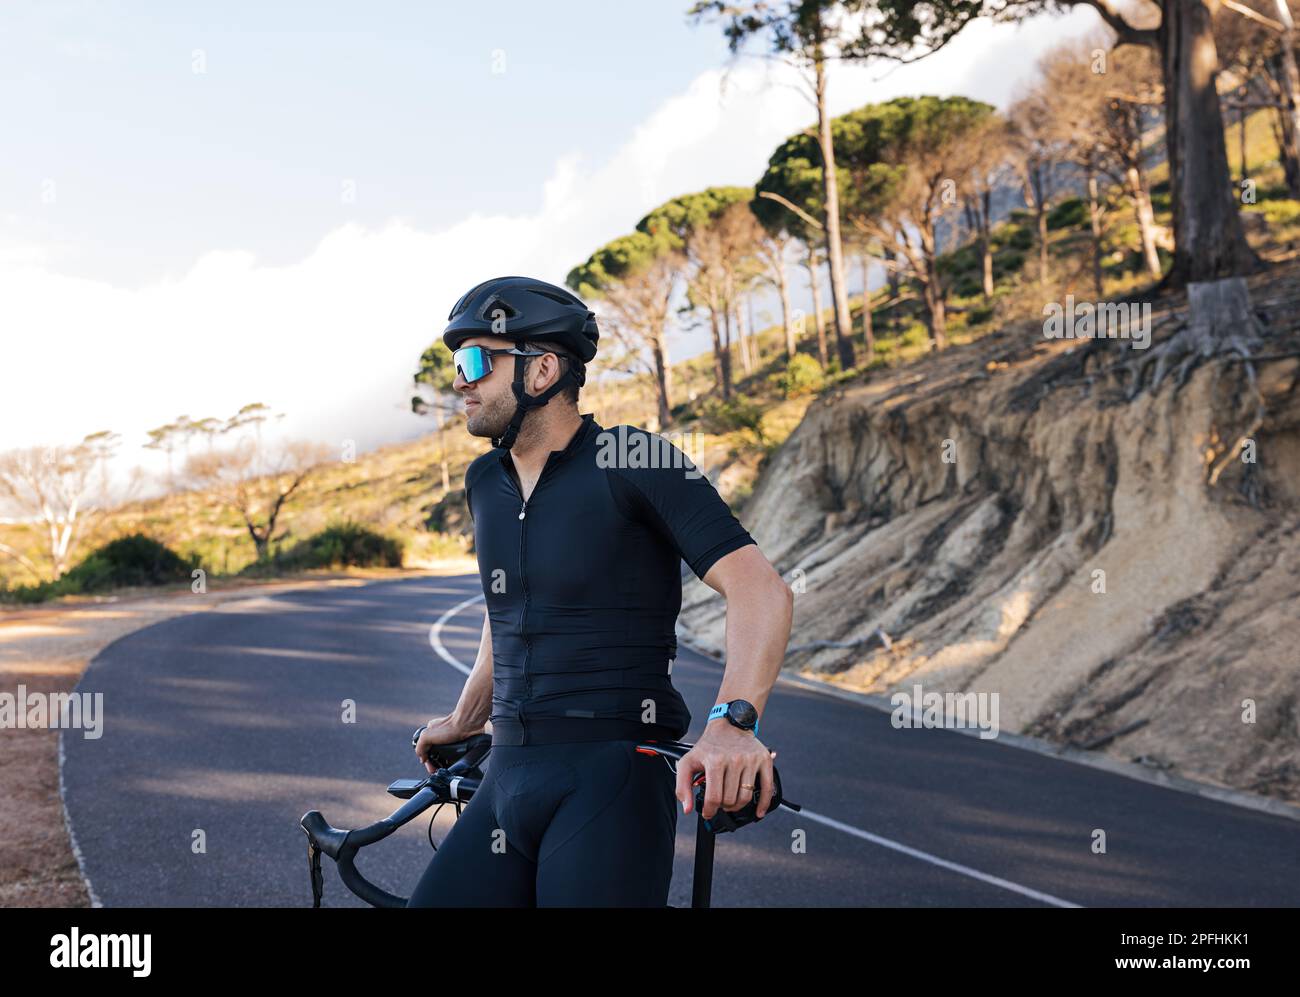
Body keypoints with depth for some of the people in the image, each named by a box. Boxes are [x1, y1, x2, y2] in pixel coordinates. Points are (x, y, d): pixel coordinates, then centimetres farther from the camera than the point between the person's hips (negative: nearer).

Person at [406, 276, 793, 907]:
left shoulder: (633, 461, -9)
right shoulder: (484, 482, 12)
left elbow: (760, 588, -18)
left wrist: (734, 720, -32)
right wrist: (464, 722, 37)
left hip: (612, 781, -6)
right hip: (508, 781, 6)